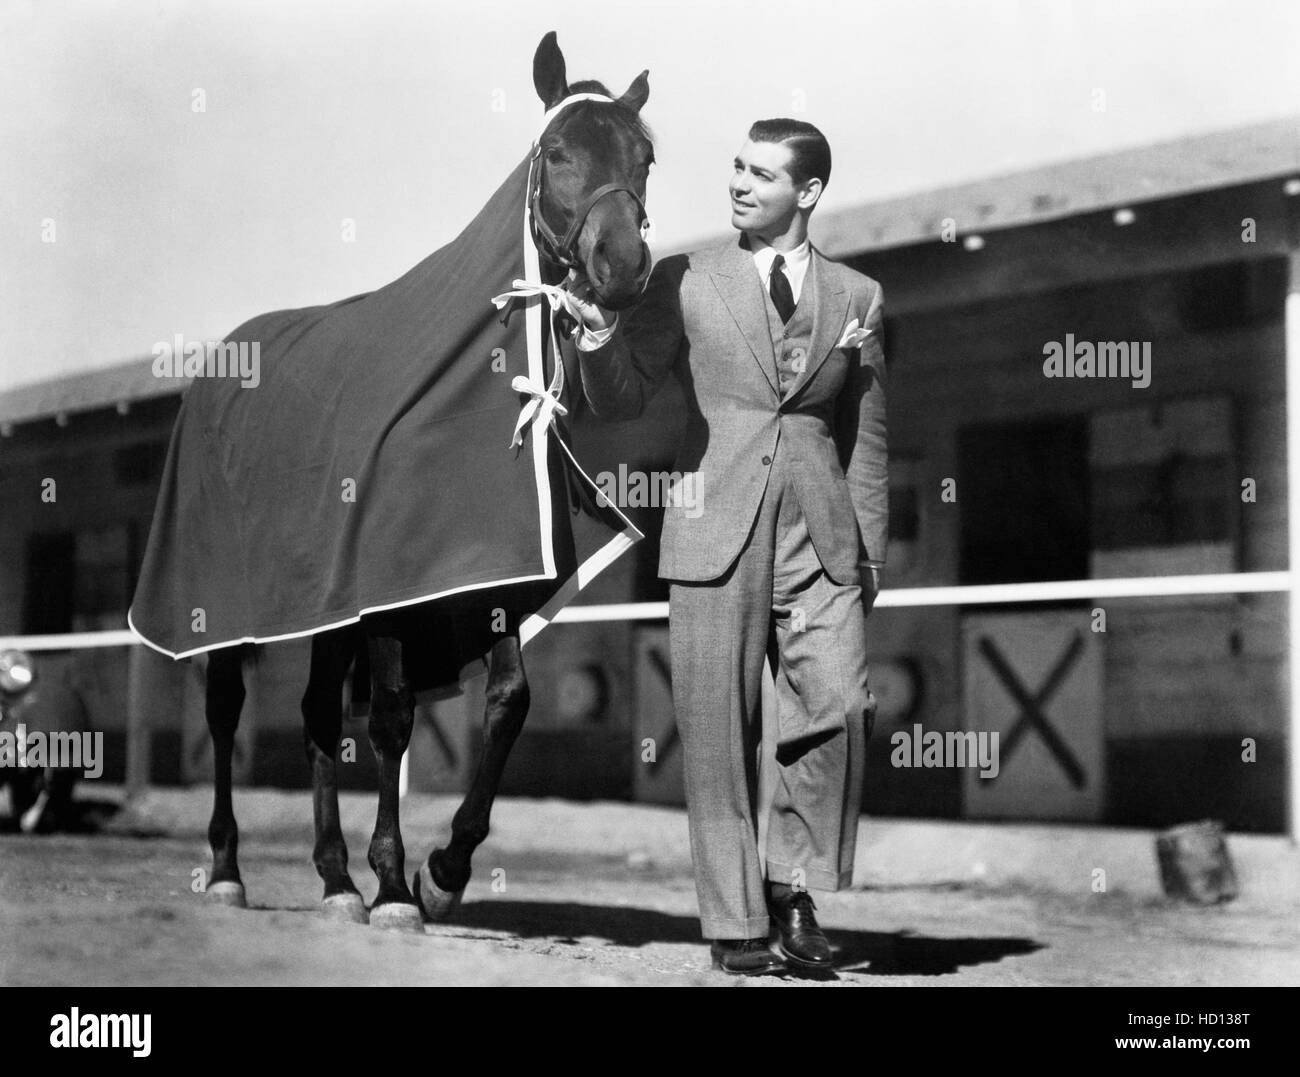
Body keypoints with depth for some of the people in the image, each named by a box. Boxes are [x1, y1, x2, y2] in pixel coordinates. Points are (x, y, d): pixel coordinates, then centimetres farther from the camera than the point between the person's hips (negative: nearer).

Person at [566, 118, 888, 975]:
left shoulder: (857, 297, 11)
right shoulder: (685, 283, 6)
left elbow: (868, 437, 14)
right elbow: (620, 402, 4)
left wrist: (870, 552, 11)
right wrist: (600, 332, -16)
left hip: (820, 537, 1)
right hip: (716, 534, -1)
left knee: (841, 708, -15)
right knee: (719, 736, 1)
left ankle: (794, 886, 4)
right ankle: (735, 923, 12)